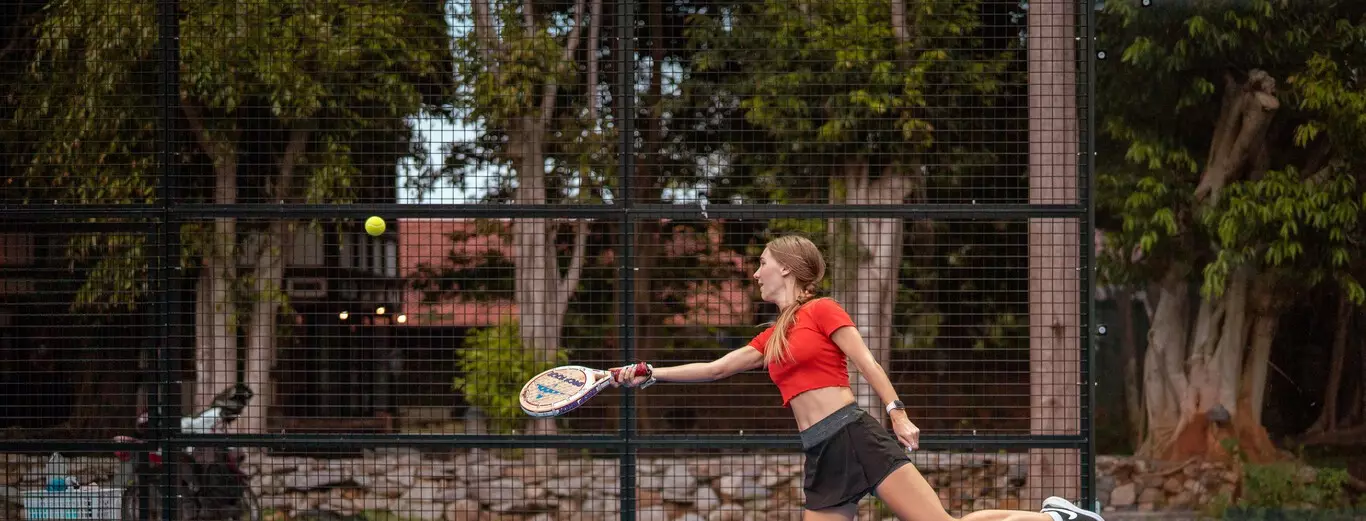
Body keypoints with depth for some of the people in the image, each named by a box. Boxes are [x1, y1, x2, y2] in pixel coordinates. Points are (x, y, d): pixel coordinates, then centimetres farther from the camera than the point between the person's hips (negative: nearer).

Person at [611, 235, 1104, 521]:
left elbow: (867, 362, -4)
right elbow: (714, 368, 24)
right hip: (820, 455, 7)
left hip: (855, 435, -7)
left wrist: (897, 413, -15)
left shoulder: (821, 310, 3)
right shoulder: (771, 339, 22)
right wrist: (649, 374, 18)